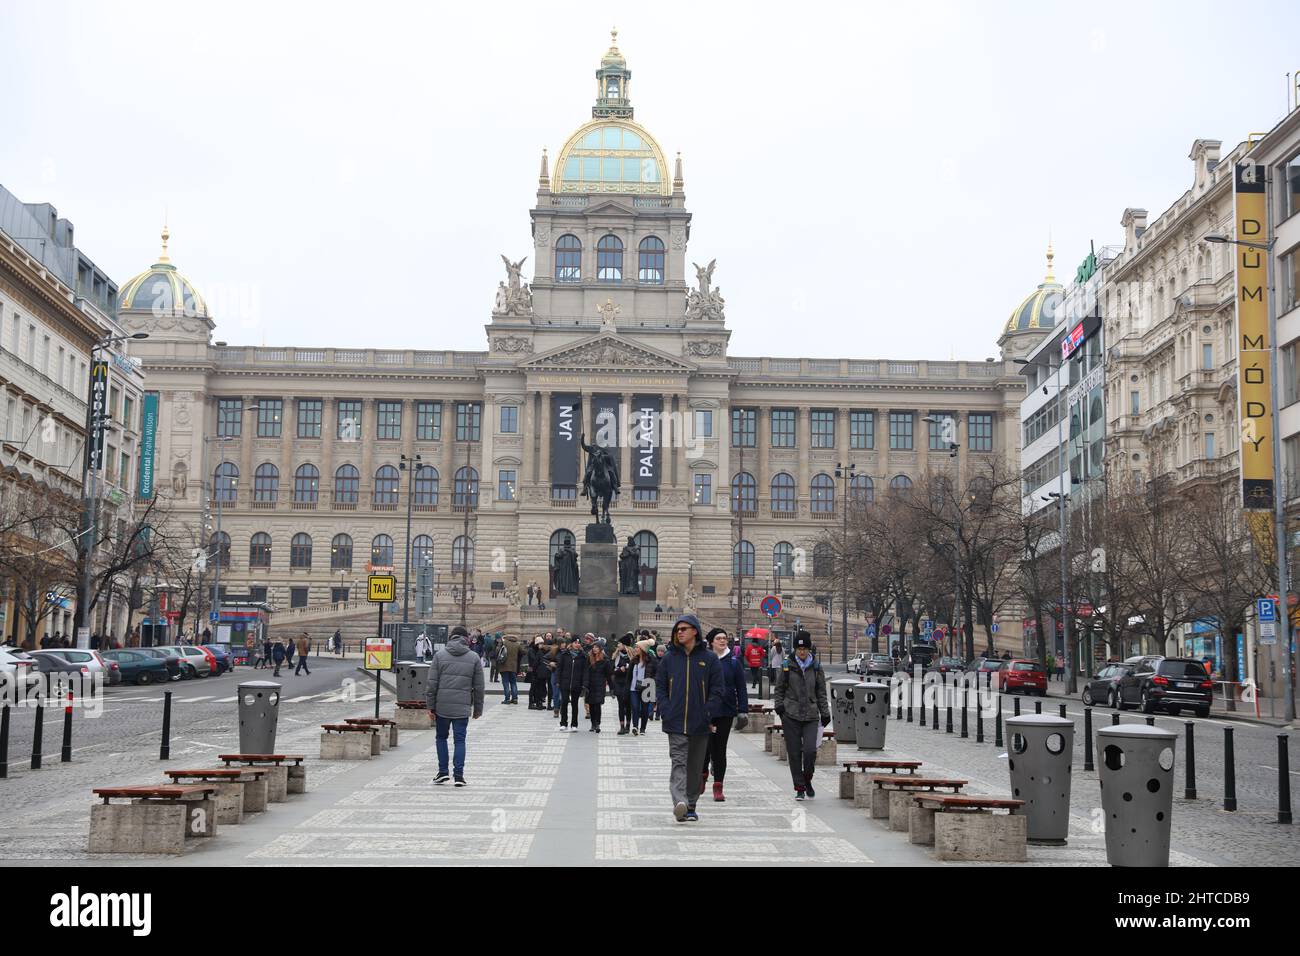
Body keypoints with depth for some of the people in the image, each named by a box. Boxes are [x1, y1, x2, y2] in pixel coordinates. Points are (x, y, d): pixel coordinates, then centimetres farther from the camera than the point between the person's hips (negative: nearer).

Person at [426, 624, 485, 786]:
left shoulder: (439, 655, 1)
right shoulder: (474, 658, 2)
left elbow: (431, 683, -2)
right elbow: (479, 687, 4)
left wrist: (430, 706, 3)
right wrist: (478, 709, 12)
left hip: (442, 706, 0)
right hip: (463, 707, 0)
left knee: (441, 737, 16)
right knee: (460, 740, 6)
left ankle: (443, 771, 13)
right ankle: (458, 774, 1)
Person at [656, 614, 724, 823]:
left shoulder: (709, 658, 2)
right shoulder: (669, 658, 6)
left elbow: (716, 690, 1)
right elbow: (660, 687, 9)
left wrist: (707, 715, -8)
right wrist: (667, 711, -4)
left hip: (700, 724, 0)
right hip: (675, 722, 0)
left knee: (696, 766, 8)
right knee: (679, 762, -12)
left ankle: (690, 806, 18)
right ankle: (680, 802, -25)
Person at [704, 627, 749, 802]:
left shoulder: (734, 661, 4)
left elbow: (741, 688, 5)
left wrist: (743, 711, -1)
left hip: (726, 711, 1)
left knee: (720, 749, 3)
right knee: (705, 746, 0)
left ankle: (718, 787, 9)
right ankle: (703, 773, 29)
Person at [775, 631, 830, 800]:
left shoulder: (815, 667, 8)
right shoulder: (787, 666, 4)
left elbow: (821, 692, 13)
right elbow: (779, 689, 10)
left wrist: (825, 713, 10)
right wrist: (779, 706, -3)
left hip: (811, 716, 0)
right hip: (791, 715, 0)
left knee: (810, 750, -13)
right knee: (794, 753, 0)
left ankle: (807, 780, 13)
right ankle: (800, 788, 11)